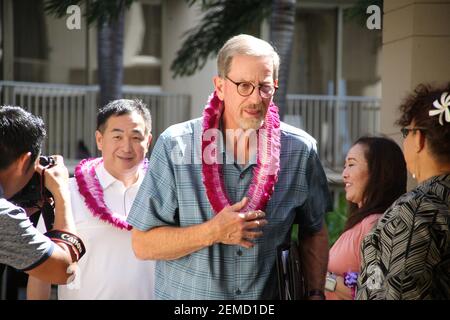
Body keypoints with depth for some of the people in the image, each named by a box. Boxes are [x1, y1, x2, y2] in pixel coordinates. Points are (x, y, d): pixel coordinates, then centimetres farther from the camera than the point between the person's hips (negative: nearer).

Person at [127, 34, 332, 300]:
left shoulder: (300, 150, -8)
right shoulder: (174, 146, -15)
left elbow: (315, 231, 6)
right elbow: (142, 244, -15)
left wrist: (316, 293, -5)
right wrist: (213, 232, -25)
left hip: (268, 297, 2)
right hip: (185, 295, -2)